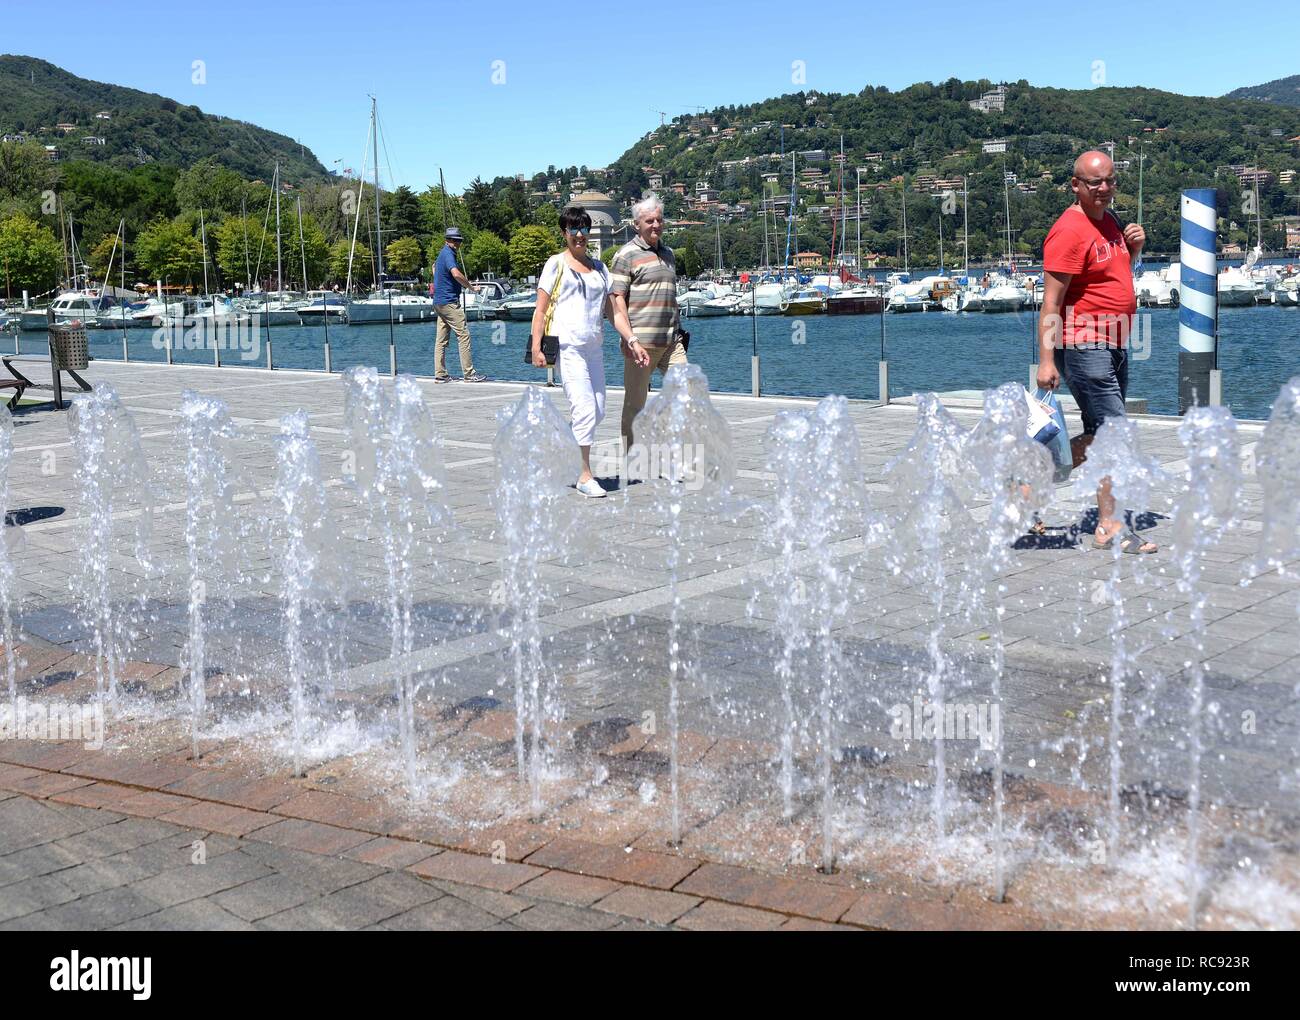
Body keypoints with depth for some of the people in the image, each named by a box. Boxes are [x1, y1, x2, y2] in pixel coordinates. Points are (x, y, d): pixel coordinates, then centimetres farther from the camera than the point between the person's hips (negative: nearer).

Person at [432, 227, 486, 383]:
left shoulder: (442, 253, 19)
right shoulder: (448, 254, -12)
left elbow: (434, 266, 43)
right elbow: (456, 274, -29)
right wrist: (471, 287, -18)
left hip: (439, 302, 10)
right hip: (449, 301, -10)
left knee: (441, 340, 8)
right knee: (464, 335, -9)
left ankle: (440, 374, 7)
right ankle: (469, 374, -10)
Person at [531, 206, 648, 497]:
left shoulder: (599, 268, 18)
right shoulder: (556, 264, 3)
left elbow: (613, 310, 17)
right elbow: (540, 310, -1)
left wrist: (632, 341, 7)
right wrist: (536, 347, -10)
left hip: (594, 347, 6)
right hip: (567, 345, -6)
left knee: (598, 411, 5)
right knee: (585, 409, -12)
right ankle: (585, 476, -6)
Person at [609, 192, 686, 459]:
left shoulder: (667, 252, 18)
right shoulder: (627, 254, -4)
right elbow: (617, 298, -10)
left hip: (670, 341, 6)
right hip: (641, 342, -6)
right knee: (635, 402, 1)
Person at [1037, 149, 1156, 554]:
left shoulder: (1109, 220, 14)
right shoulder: (1069, 231, -14)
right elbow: (1051, 302, -18)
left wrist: (1133, 246, 8)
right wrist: (1046, 360, -23)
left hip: (1114, 344, 10)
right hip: (1084, 344, -9)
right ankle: (1110, 527, -5)